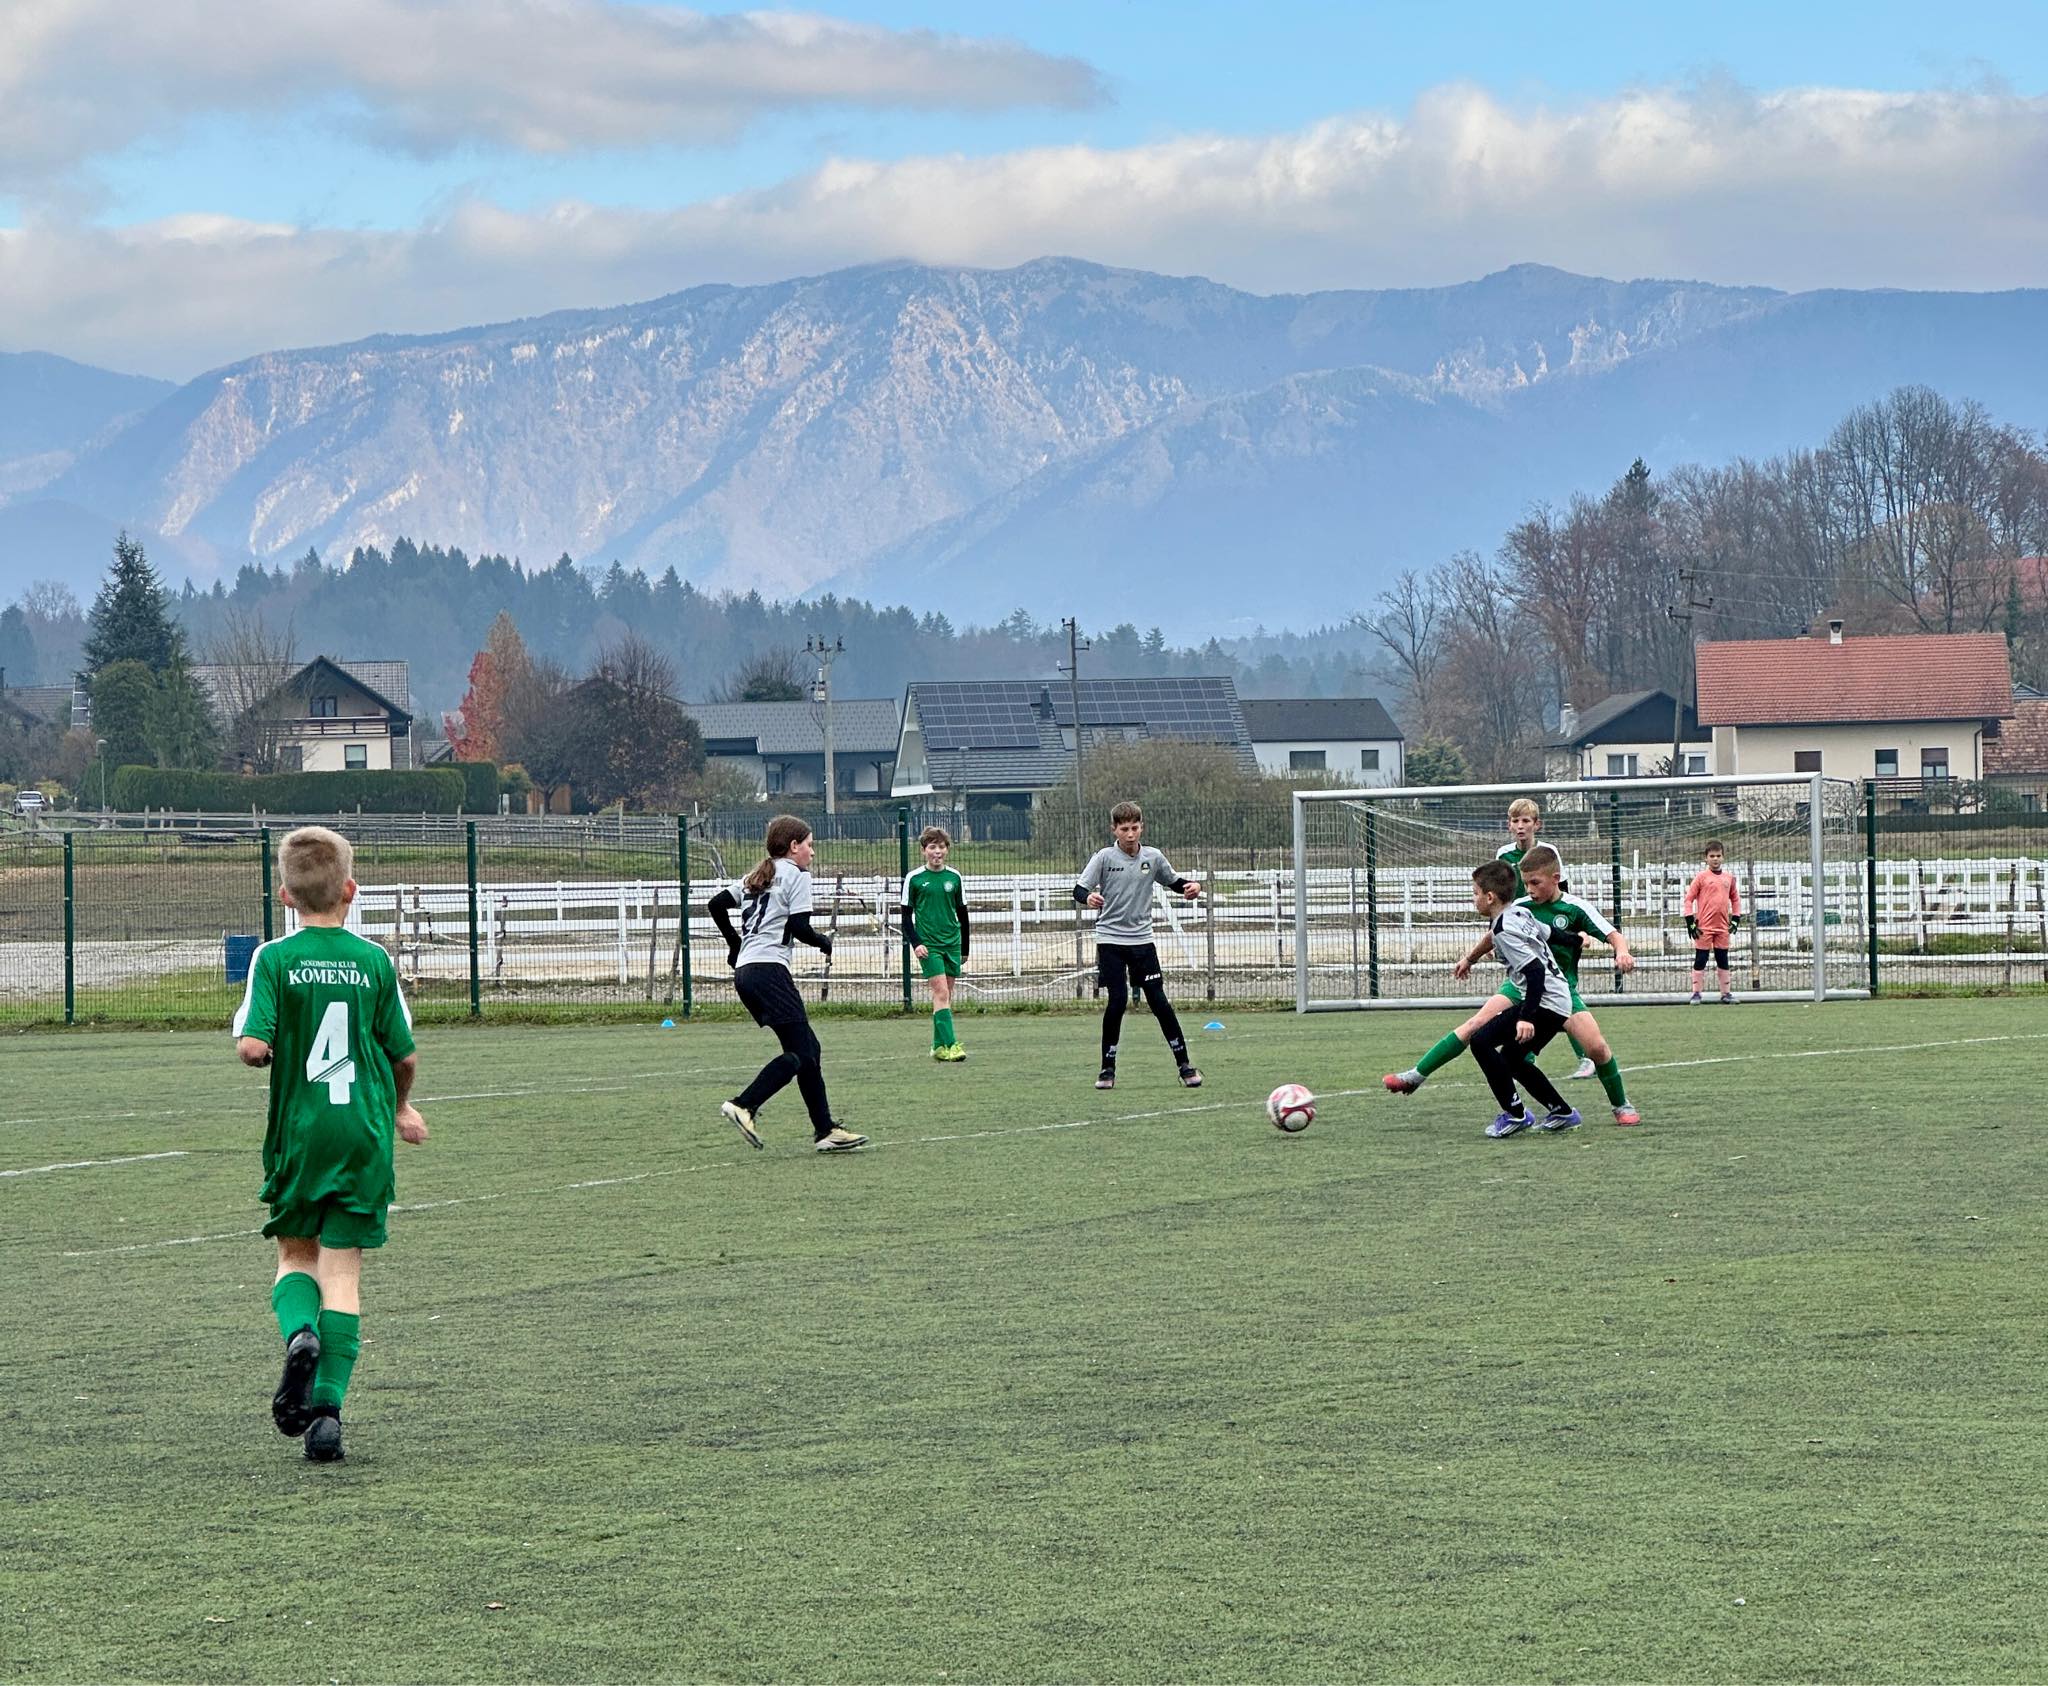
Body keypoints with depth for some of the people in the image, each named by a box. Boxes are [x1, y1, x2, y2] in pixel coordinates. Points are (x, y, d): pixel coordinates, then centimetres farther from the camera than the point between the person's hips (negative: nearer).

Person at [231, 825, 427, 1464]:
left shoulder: (274, 959, -5)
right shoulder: (374, 961, 0)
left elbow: (252, 1045, -15)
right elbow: (405, 1055, 4)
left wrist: (263, 1052, 9)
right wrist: (401, 1106, 24)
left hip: (299, 1130, -1)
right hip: (366, 1132, 1)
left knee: (296, 1254, 17)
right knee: (343, 1268, 4)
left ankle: (299, 1333, -14)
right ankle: (327, 1405, -7)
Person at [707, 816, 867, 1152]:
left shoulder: (757, 877, 22)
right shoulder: (796, 875, -1)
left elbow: (715, 904, 19)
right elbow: (799, 928, -10)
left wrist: (735, 944, 27)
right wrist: (826, 943, 8)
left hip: (745, 971, 9)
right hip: (769, 970, -9)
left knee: (810, 1049, 10)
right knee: (800, 1051, -12)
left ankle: (825, 1130, 8)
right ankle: (744, 1106, -22)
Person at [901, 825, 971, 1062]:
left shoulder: (953, 877, 6)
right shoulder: (914, 879, -3)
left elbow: (962, 915, 13)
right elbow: (906, 916, 1)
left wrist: (964, 948, 14)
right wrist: (916, 943, -10)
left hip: (952, 943, 4)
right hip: (928, 944, -4)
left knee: (946, 995, 6)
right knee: (941, 992, -14)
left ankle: (939, 1046, 14)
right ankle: (949, 1044, -20)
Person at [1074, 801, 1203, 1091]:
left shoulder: (1152, 857, 3)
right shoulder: (1104, 857, -5)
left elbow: (1173, 881, 18)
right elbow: (1079, 889, -9)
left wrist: (1192, 885, -4)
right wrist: (1088, 897, -33)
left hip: (1142, 939, 2)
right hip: (1110, 939, -2)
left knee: (1159, 1002, -1)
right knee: (1117, 1001, -11)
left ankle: (1184, 1064, 8)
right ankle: (1108, 1068, 2)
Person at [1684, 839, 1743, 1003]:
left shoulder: (1729, 877, 8)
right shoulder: (1701, 876, -4)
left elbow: (1735, 898, 18)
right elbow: (1689, 898, -4)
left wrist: (1736, 919, 10)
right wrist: (1690, 922, -9)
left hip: (1723, 927, 4)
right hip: (1704, 927, -4)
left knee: (1723, 961, 10)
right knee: (1700, 960, -1)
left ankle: (1726, 994, 16)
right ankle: (1696, 994, 3)